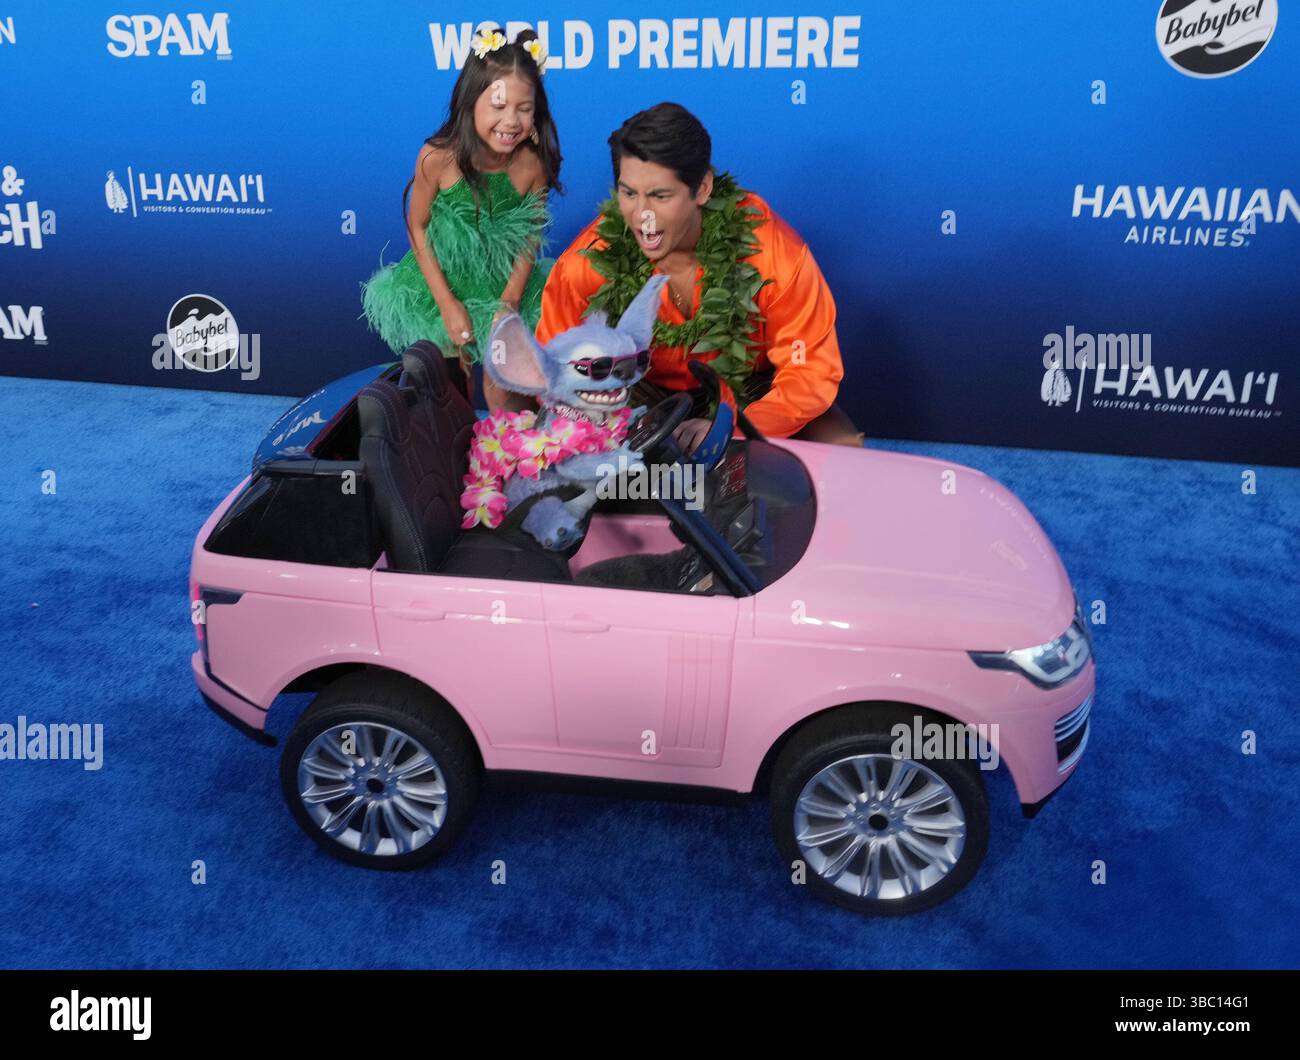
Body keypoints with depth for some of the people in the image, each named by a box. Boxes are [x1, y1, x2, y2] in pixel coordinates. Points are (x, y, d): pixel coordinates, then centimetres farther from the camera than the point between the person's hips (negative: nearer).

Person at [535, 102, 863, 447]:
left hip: (750, 394, 0)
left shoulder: (772, 249, -25)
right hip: (645, 394, 0)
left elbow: (812, 371, -20)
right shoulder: (589, 260, -21)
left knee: (843, 446, -24)